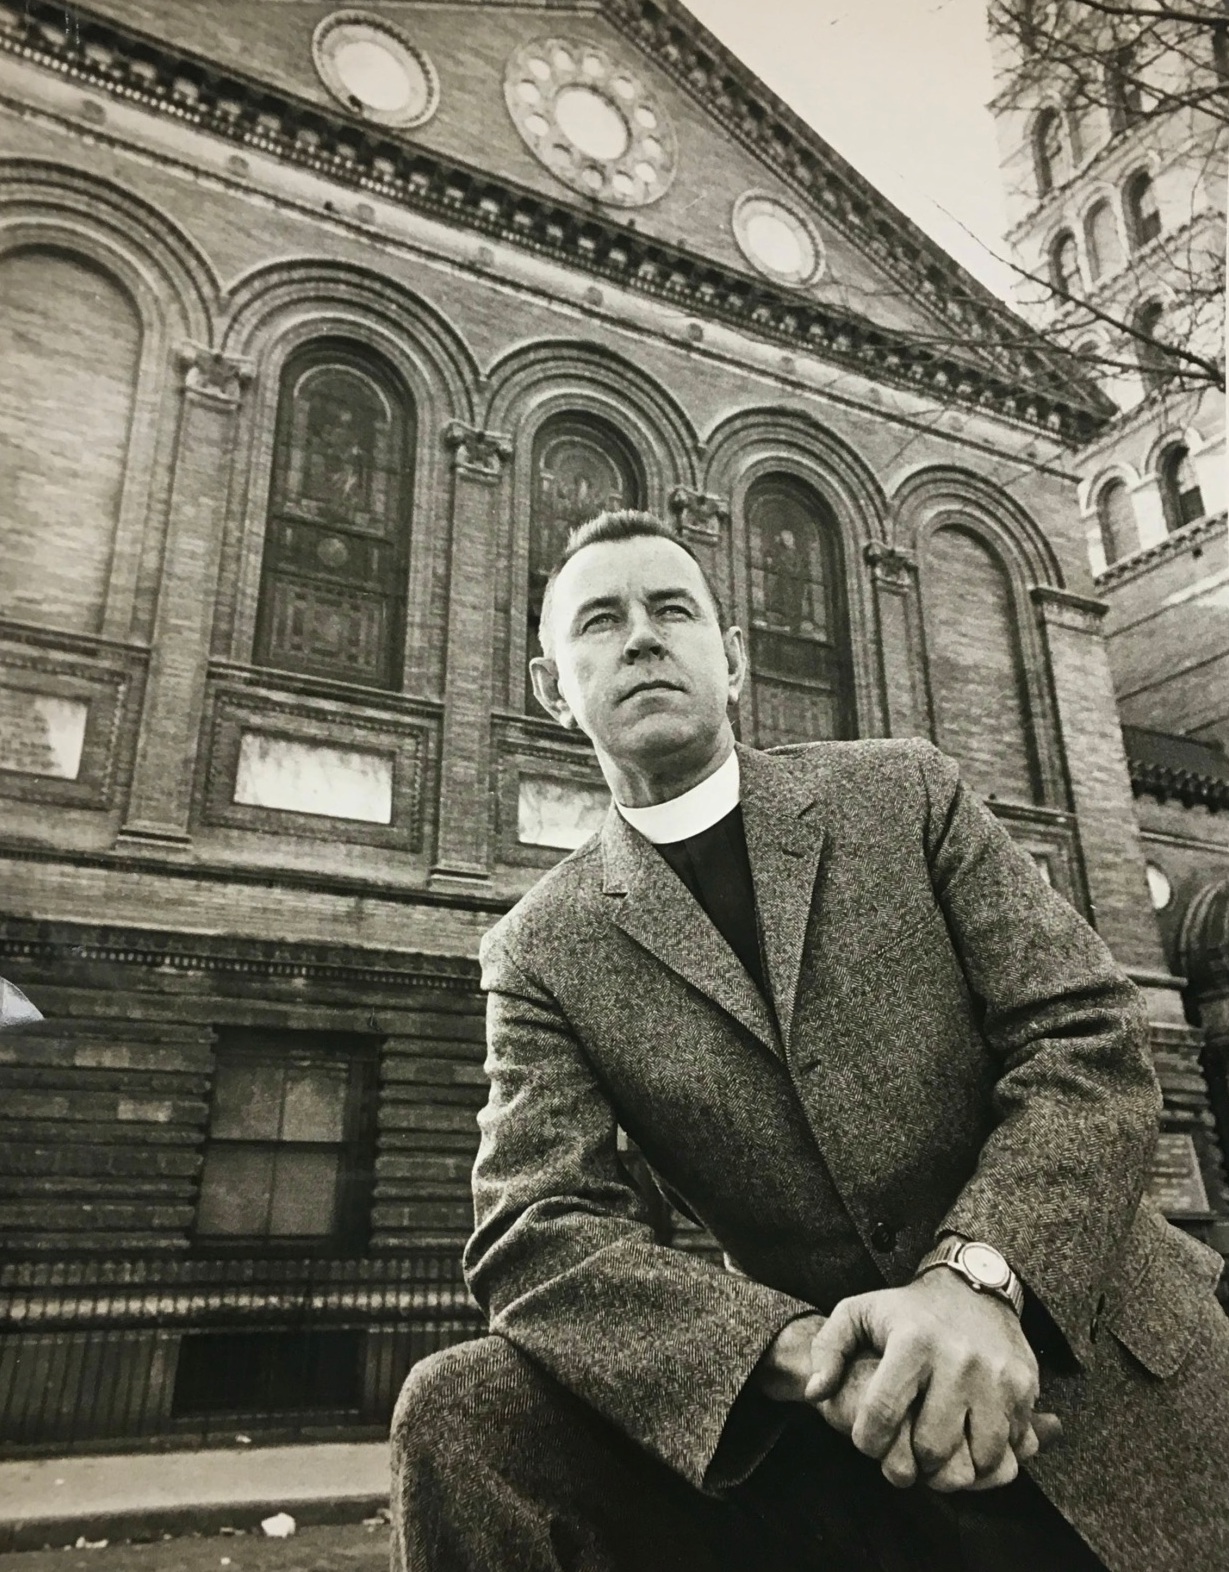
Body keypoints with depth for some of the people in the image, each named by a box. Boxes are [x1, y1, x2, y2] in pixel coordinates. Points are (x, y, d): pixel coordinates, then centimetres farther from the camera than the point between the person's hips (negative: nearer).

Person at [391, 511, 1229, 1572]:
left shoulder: (907, 792, -2)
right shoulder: (543, 952, -4)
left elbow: (1086, 1030, -7)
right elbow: (535, 1232, -12)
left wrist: (979, 1273, -24)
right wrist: (808, 1357, -27)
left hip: (1099, 1369, 1)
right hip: (813, 1435, 0)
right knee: (462, 1416, -17)